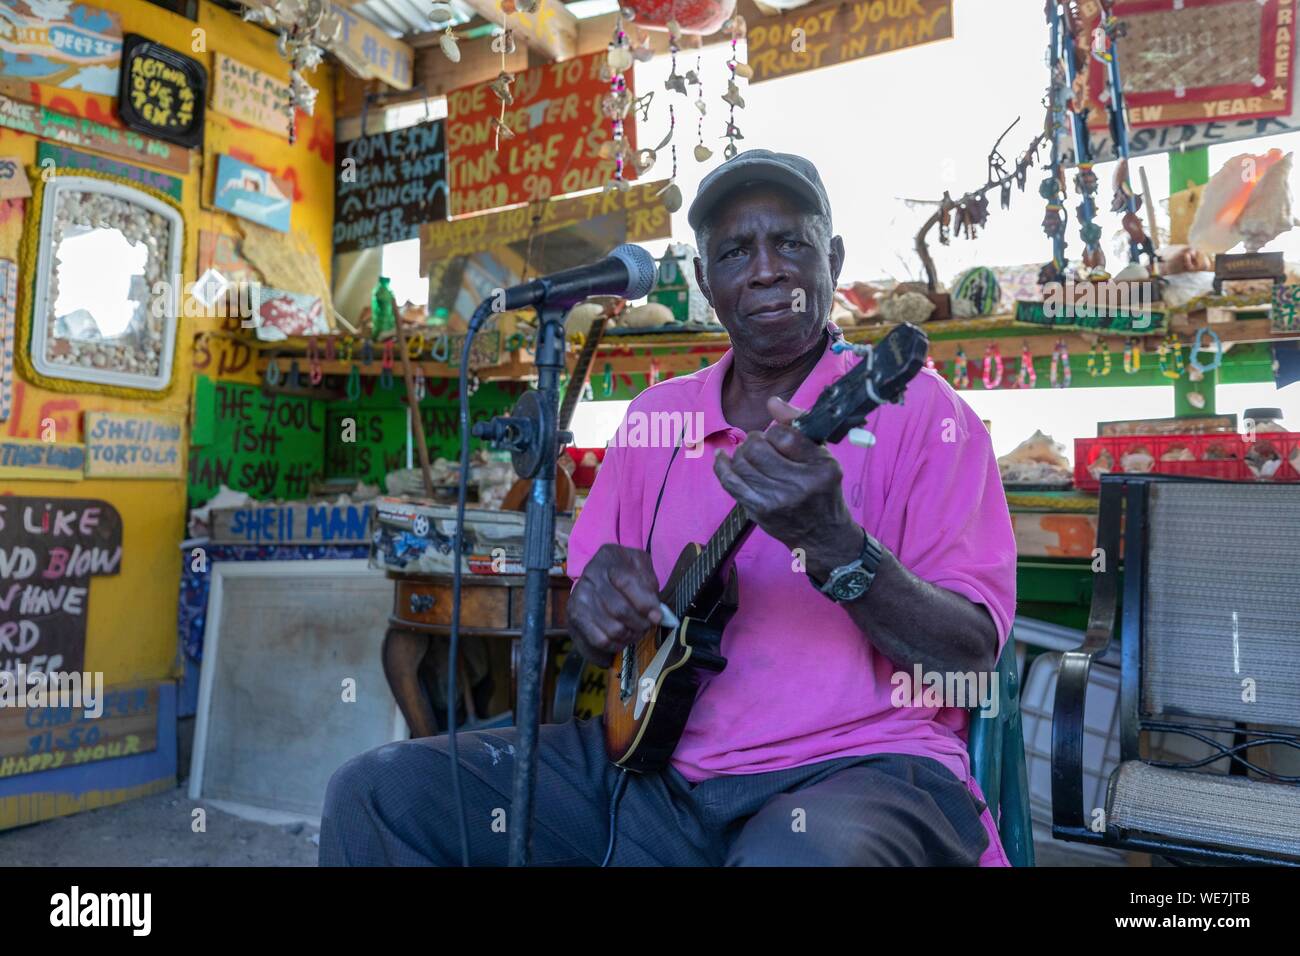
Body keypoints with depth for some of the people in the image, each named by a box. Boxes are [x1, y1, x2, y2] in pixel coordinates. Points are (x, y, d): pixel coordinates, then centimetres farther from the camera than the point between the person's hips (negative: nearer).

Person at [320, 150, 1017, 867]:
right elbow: (590, 643, 16)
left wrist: (833, 545, -27)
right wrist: (594, 602, -9)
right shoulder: (657, 415, 12)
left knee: (796, 853, -40)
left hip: (857, 767, -4)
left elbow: (971, 662, -10)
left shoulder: (913, 406, -2)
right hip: (658, 763, 5)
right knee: (376, 792, -5)